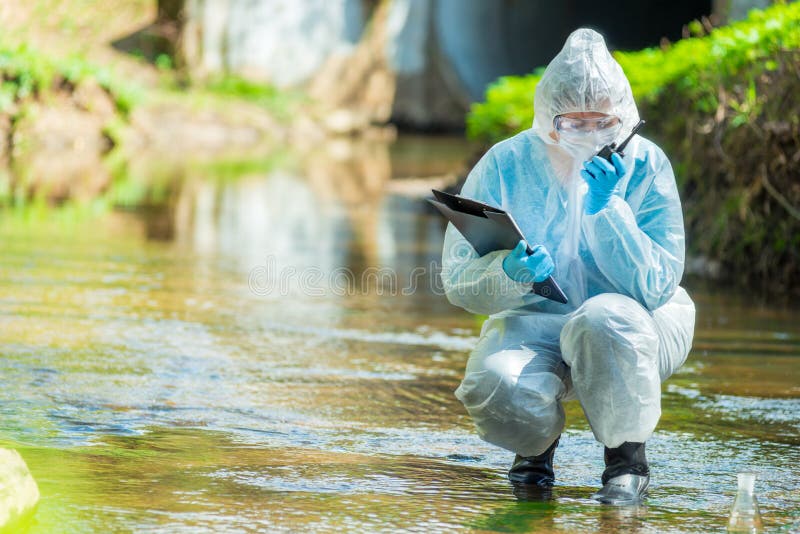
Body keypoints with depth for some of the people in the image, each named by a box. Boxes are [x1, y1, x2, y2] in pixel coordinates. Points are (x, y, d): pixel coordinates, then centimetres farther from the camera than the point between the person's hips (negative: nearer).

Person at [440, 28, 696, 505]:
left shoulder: (644, 165, -12)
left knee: (603, 320, -37)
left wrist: (609, 209, -28)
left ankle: (628, 457, -10)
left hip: (637, 323, -1)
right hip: (534, 321, 1)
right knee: (495, 389, -31)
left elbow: (657, 288, -18)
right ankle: (539, 441, 9)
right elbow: (457, 279, -11)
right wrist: (507, 274, -33)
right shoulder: (506, 165, -9)